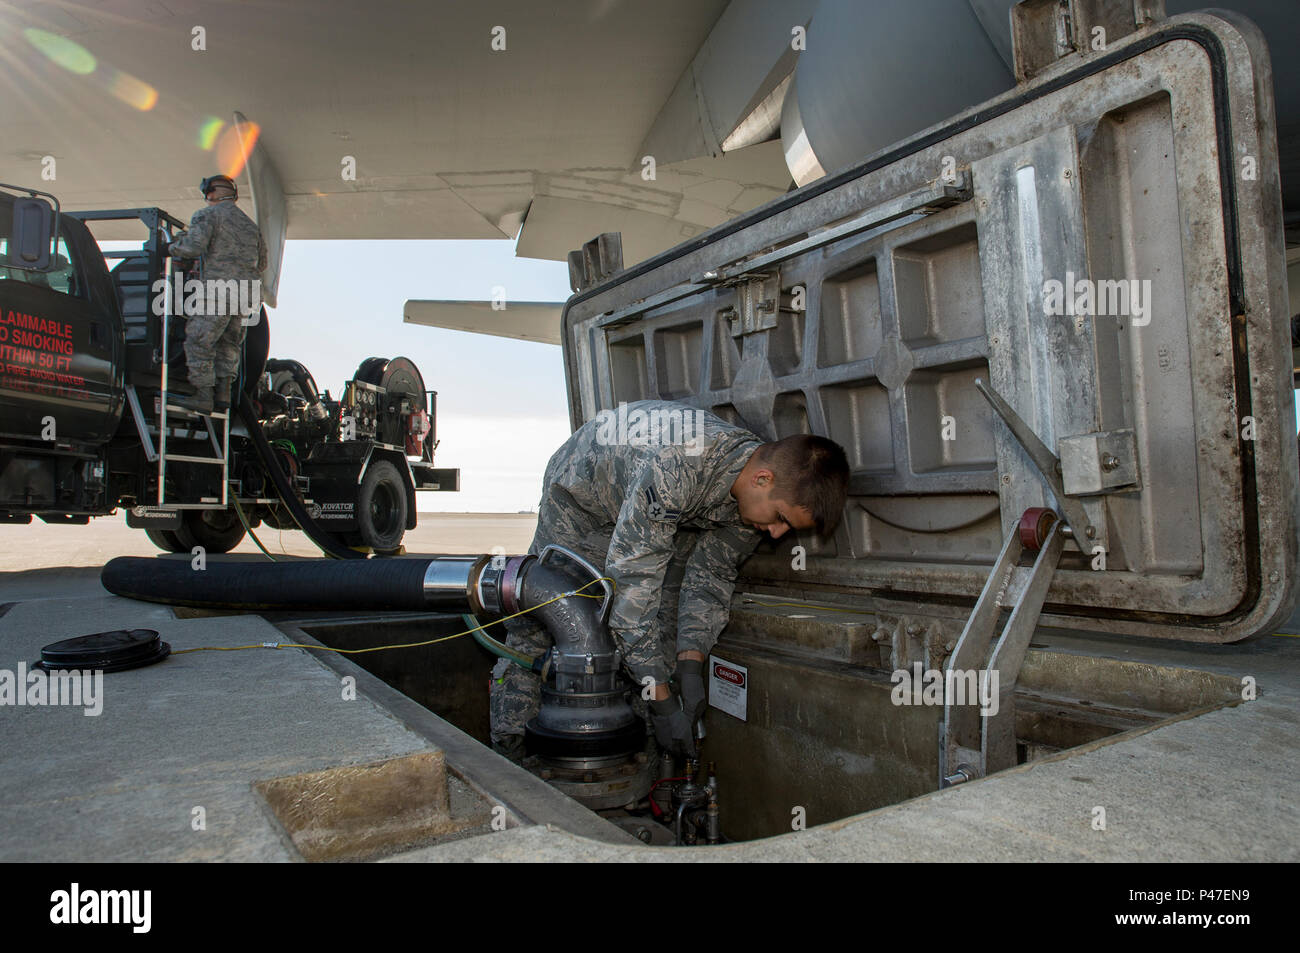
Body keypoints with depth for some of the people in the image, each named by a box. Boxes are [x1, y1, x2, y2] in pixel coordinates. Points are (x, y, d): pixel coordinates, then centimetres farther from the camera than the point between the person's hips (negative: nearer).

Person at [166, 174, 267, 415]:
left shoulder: (208, 214, 1)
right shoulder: (251, 225, 22)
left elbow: (193, 247, -13)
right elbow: (261, 264, 26)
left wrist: (171, 248, 5)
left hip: (219, 289, -7)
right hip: (246, 294, 7)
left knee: (199, 341, -2)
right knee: (228, 343, 17)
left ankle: (203, 396, -5)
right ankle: (223, 392, 9)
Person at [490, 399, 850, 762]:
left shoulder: (755, 496, -23)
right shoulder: (673, 469, -46)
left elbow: (711, 574, -11)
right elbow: (631, 584, -42)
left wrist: (690, 665, -23)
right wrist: (661, 701, -38)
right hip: (582, 497, -5)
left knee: (664, 635, -7)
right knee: (536, 628, -5)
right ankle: (507, 757, 9)